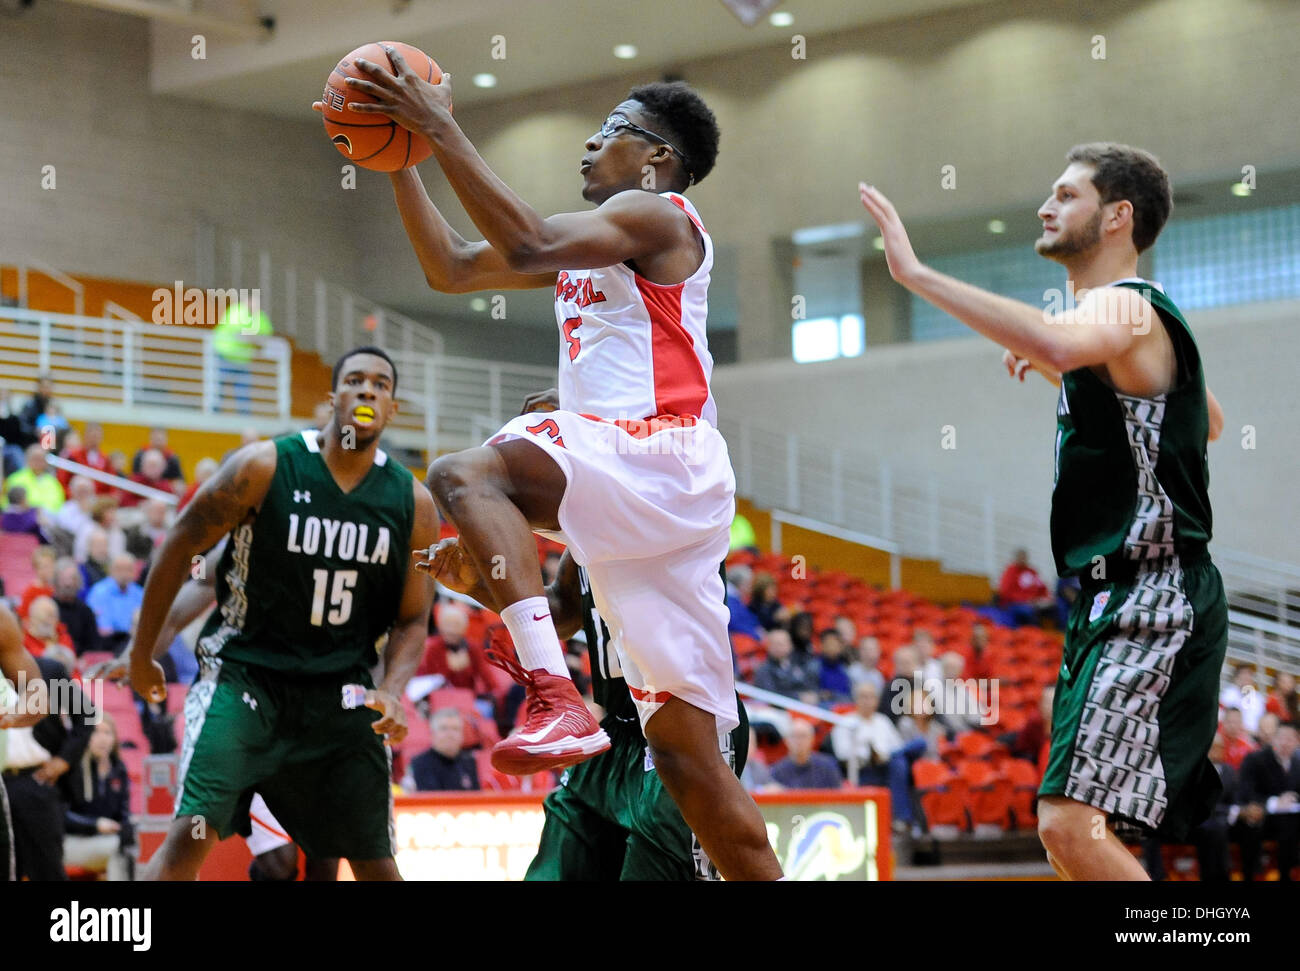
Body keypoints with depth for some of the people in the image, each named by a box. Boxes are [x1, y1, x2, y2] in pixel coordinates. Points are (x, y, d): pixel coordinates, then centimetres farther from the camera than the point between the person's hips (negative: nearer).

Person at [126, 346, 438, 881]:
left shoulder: (414, 504, -1)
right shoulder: (265, 467, -10)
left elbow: (411, 620, 7)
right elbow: (182, 543, 0)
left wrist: (392, 692, -12)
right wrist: (142, 652, 4)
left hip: (340, 692, 3)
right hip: (243, 672, -3)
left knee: (374, 861, 5)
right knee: (194, 832, -19)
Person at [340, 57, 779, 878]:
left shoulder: (657, 215, 0)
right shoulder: (590, 243, 28)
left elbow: (529, 245, -18)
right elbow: (451, 268, 28)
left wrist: (444, 131, -14)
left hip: (660, 460, -9)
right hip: (630, 498, 9)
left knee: (467, 475, -30)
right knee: (686, 753, 4)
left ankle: (556, 695, -41)